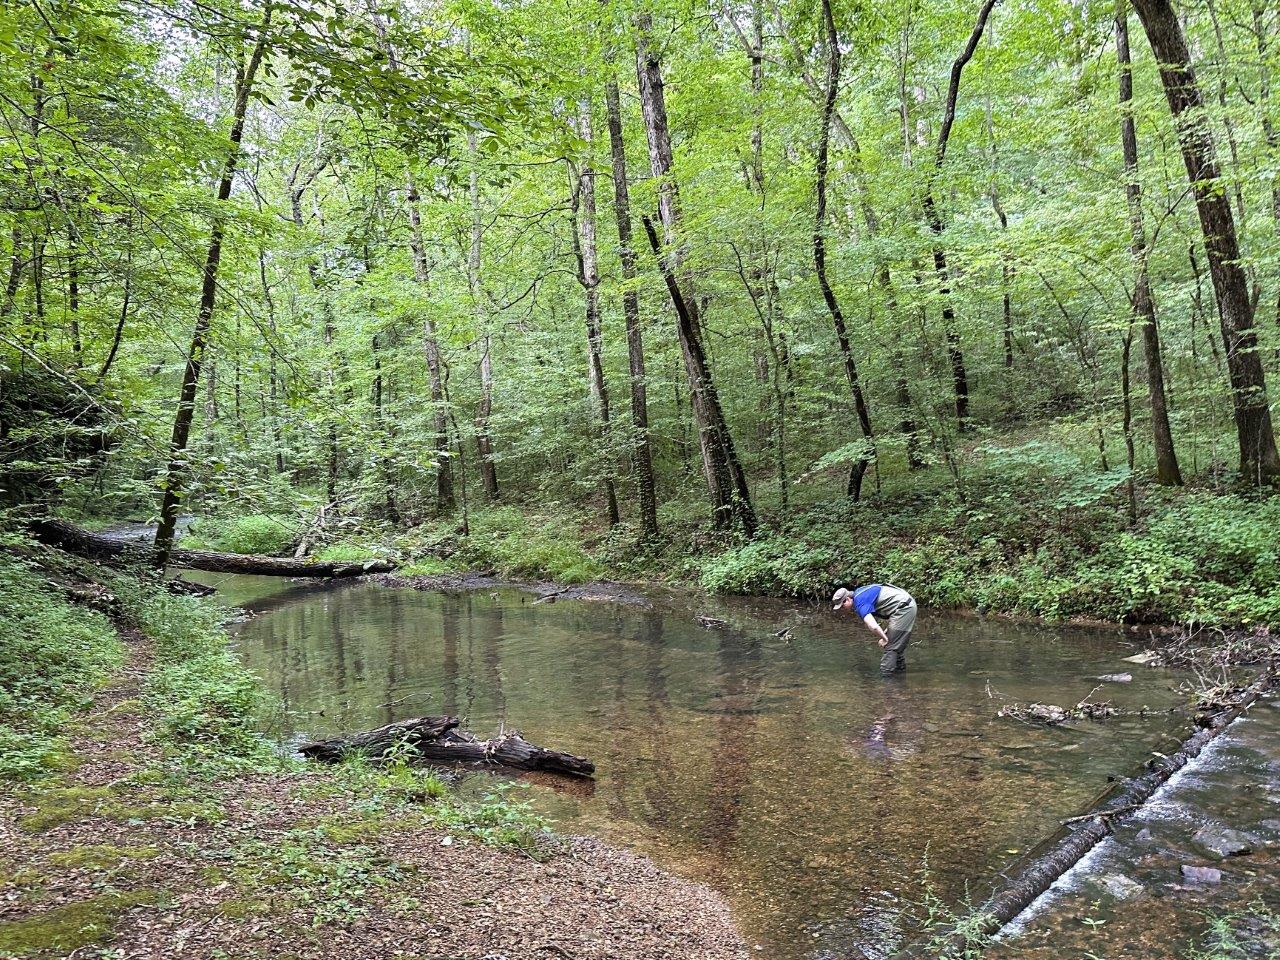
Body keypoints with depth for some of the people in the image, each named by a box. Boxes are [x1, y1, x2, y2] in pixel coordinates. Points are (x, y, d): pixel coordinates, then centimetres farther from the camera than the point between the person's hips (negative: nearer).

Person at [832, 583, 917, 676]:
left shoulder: (859, 603, -18)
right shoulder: (858, 593, 12)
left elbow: (873, 627, -32)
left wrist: (884, 639, -13)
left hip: (903, 608, -10)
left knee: (890, 646, -6)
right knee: (898, 643, 23)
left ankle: (885, 674, -3)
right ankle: (900, 667, 35)